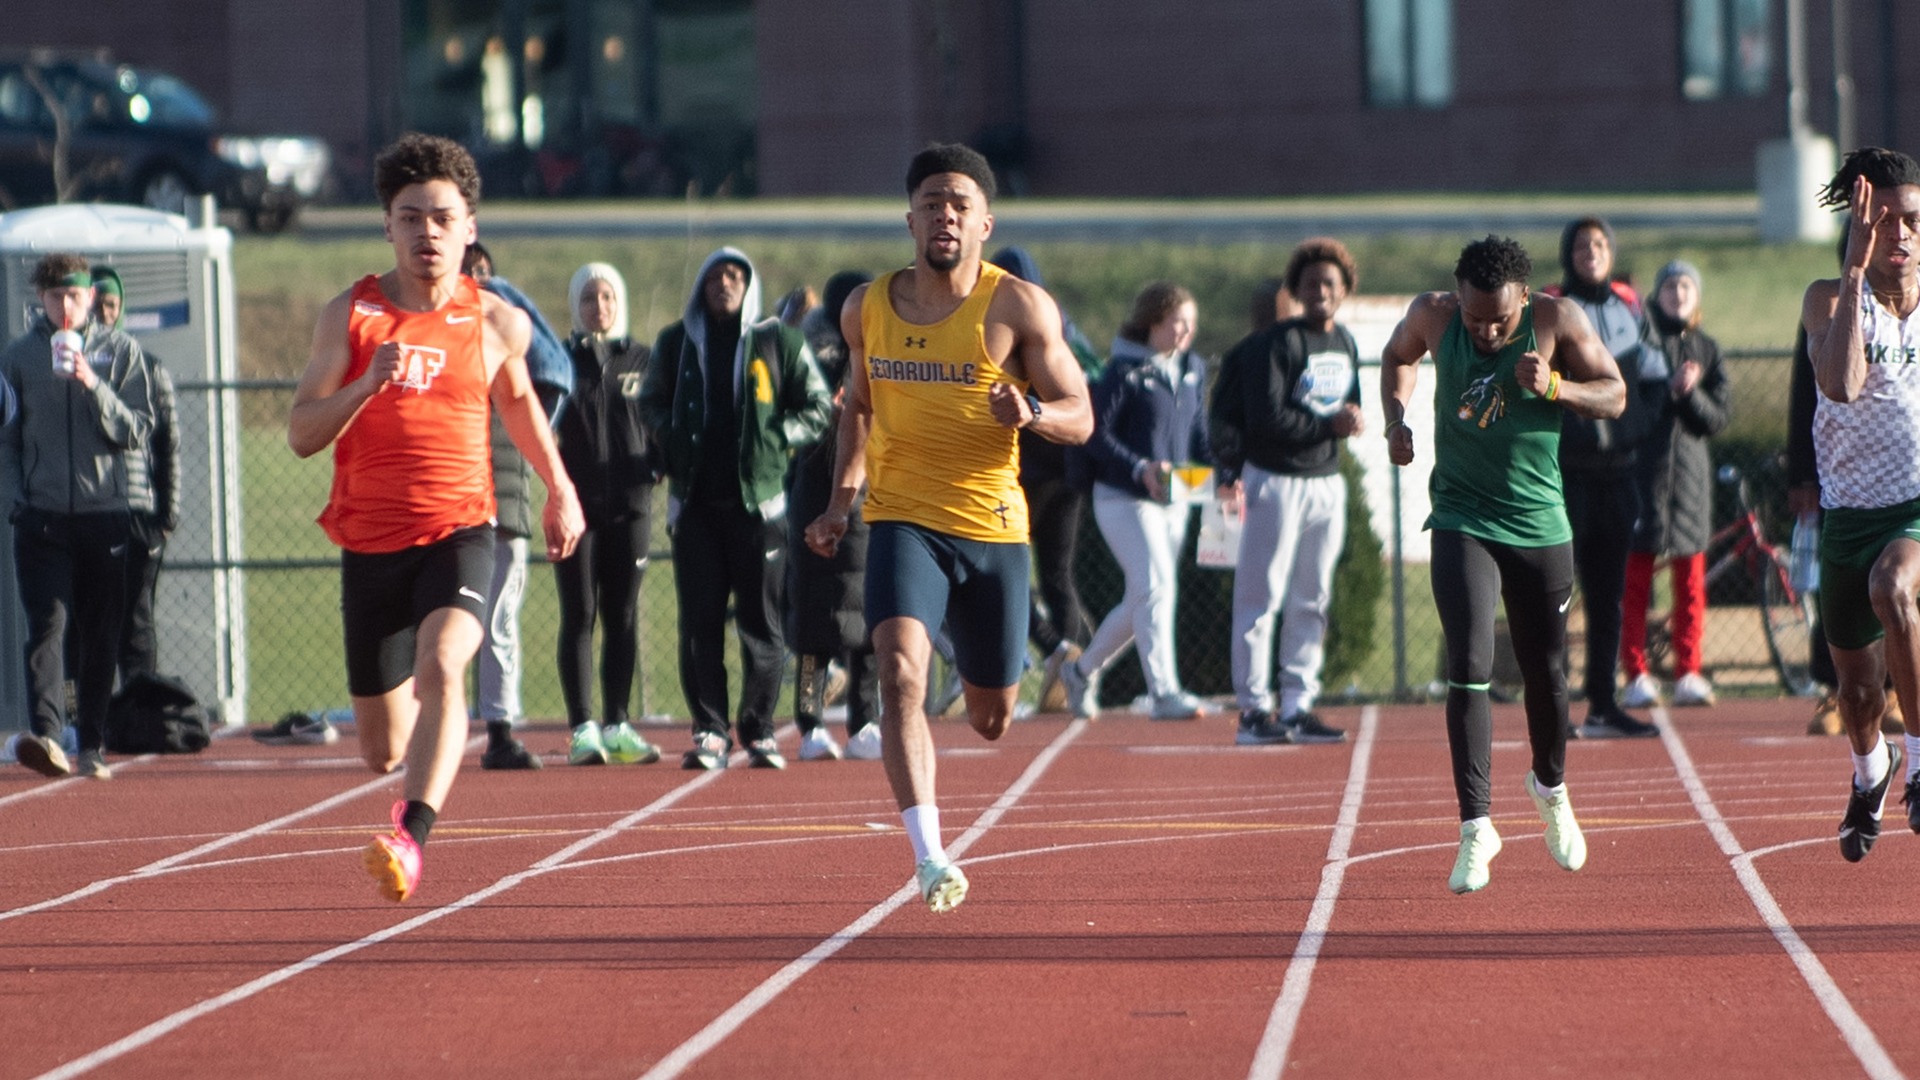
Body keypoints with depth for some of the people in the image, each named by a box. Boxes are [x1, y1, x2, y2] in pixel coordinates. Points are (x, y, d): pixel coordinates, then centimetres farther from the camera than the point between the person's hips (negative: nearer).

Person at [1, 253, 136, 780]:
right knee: (47, 624, -14)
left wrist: (94, 385, -16)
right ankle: (45, 733, -26)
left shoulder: (121, 352, 5)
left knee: (101, 633, 4)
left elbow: (136, 430, -3)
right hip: (43, 515, 0)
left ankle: (92, 745, 12)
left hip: (110, 513, 0)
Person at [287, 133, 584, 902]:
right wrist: (367, 384, -22)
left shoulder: (496, 322, 3)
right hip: (370, 541, 1)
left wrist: (560, 489, 32)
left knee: (440, 666, -33)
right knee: (383, 751, 10)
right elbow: (302, 434, -5)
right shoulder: (350, 314, 0)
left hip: (459, 530, -1)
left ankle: (411, 837, -43)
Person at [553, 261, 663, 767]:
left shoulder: (642, 360, 8)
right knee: (579, 616, -2)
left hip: (630, 504, 2)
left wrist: (657, 465, -7)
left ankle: (617, 726, 10)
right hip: (576, 502, -1)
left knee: (623, 617, 5)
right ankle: (582, 729, -2)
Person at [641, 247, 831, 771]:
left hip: (758, 498, -1)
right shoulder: (676, 343, 11)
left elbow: (817, 408, 10)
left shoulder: (778, 341, 6)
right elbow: (650, 402, 22)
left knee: (761, 623, 0)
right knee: (699, 621, -3)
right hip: (695, 500, 2)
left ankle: (758, 731, 9)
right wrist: (674, 438, 4)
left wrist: (775, 440, -4)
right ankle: (709, 731, 0)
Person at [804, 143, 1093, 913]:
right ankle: (929, 855, -26)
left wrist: (1031, 413, -27)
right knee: (901, 671, -25)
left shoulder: (1018, 308, -6)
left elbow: (1080, 418, -5)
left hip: (993, 529, -1)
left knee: (991, 718, 12)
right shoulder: (867, 309, 5)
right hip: (902, 521, 1)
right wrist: (843, 496, 11)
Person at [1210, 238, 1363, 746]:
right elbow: (1266, 418, -19)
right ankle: (1253, 709, -4)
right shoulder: (1275, 344, -13)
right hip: (1276, 480, -8)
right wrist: (1327, 425, -19)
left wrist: (1352, 419, -2)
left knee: (1312, 600, 9)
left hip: (1327, 481, 8)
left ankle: (1297, 705, 14)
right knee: (1262, 597, -6)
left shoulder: (1345, 344, 12)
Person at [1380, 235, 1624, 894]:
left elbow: (1615, 395, -6)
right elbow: (1398, 358, 16)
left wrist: (1555, 387, -25)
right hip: (1462, 523, -1)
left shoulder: (1557, 322, -11)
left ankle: (1551, 788, 42)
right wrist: (1396, 419, -2)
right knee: (1469, 668, -15)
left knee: (1546, 672, 13)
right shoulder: (1433, 317, -6)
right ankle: (1475, 826, -10)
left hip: (1541, 527, 1)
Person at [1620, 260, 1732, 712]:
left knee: (1691, 582, 3)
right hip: (1642, 463, -3)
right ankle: (1636, 675, 0)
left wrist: (1690, 393, -11)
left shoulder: (1707, 350, 13)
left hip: (1690, 467, 3)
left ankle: (1688, 674, 7)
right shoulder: (1643, 331, 2)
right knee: (1636, 577, -4)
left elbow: (1718, 417, 5)